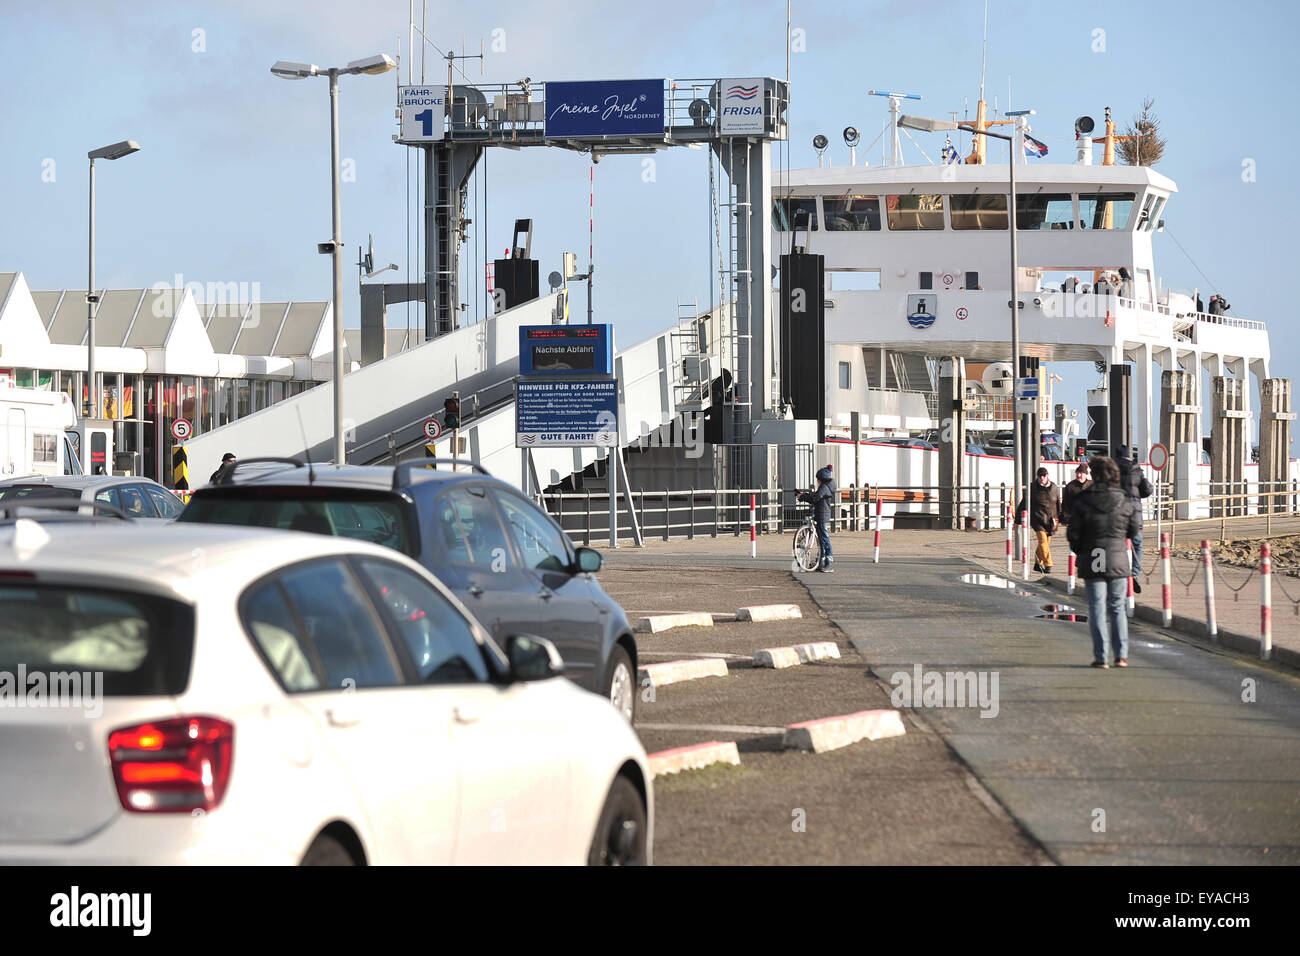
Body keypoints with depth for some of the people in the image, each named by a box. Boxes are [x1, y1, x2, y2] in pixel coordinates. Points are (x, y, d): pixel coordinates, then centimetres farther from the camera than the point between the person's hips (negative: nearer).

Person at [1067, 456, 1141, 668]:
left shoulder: (1082, 502, -10)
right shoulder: (1125, 502, -4)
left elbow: (1073, 534, -5)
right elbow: (1134, 529, 7)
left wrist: (1080, 551, 14)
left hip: (1092, 562, -2)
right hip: (1118, 560, 2)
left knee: (1097, 609, 4)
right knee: (1118, 607, 12)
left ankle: (1100, 657, 2)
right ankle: (1121, 654, 8)